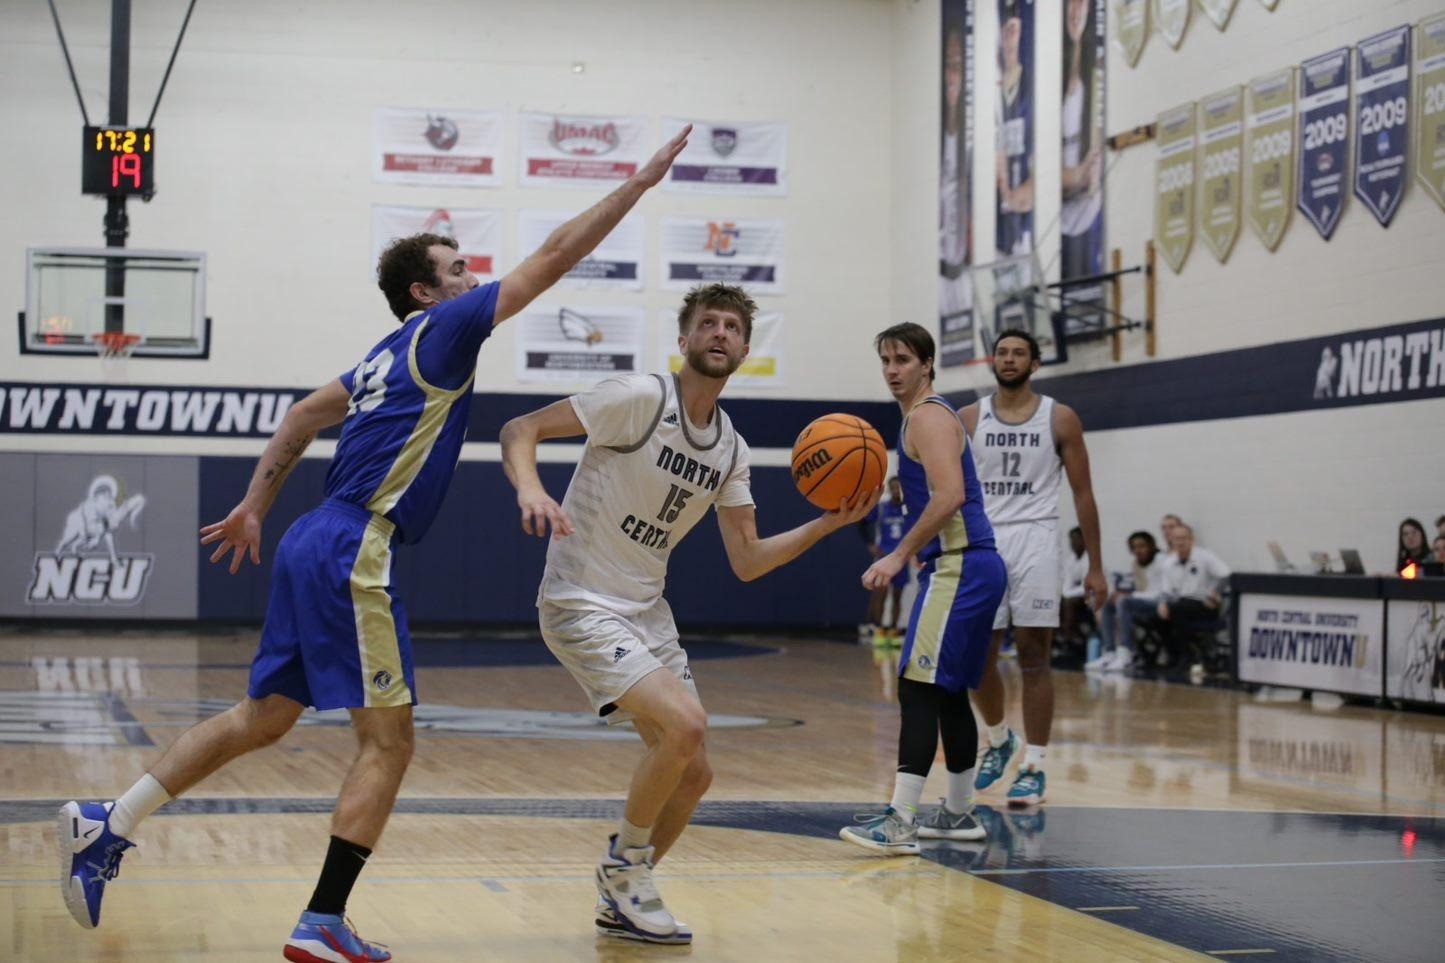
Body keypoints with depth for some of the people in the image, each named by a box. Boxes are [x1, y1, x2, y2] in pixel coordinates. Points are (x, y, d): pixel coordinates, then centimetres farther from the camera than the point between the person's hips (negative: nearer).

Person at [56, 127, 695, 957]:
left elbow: (304, 416, 27)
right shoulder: (441, 331, -5)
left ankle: (106, 827, 12)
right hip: (354, 554, -9)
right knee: (388, 741, -4)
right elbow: (555, 258, -7)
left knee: (264, 718, 15)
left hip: (320, 547, 9)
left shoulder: (394, 356, 20)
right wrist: (641, 182, -2)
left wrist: (255, 507, 29)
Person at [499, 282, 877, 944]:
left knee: (692, 774, 9)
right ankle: (626, 864, -3)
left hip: (646, 612, 8)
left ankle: (619, 899, 28)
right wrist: (529, 489, -36)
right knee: (684, 722, -25)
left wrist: (832, 522, 0)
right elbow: (519, 429, -16)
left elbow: (747, 561, 10)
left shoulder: (731, 451, 8)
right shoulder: (639, 399, -14)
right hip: (581, 607, -8)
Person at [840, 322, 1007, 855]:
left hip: (958, 568, -11)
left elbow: (948, 495, -24)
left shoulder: (928, 417, -10)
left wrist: (899, 555, -24)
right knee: (949, 692, 15)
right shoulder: (927, 416, 21)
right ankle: (958, 812, 23)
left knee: (919, 688, -15)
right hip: (973, 566, 11)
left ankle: (899, 821, -19)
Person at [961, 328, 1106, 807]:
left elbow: (1082, 494, 3)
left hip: (1035, 540, -2)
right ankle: (998, 740, 29)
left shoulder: (1060, 419, 2)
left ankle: (1034, 767, 1)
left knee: (1033, 658, -4)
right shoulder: (969, 419, 7)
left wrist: (1095, 566, 0)